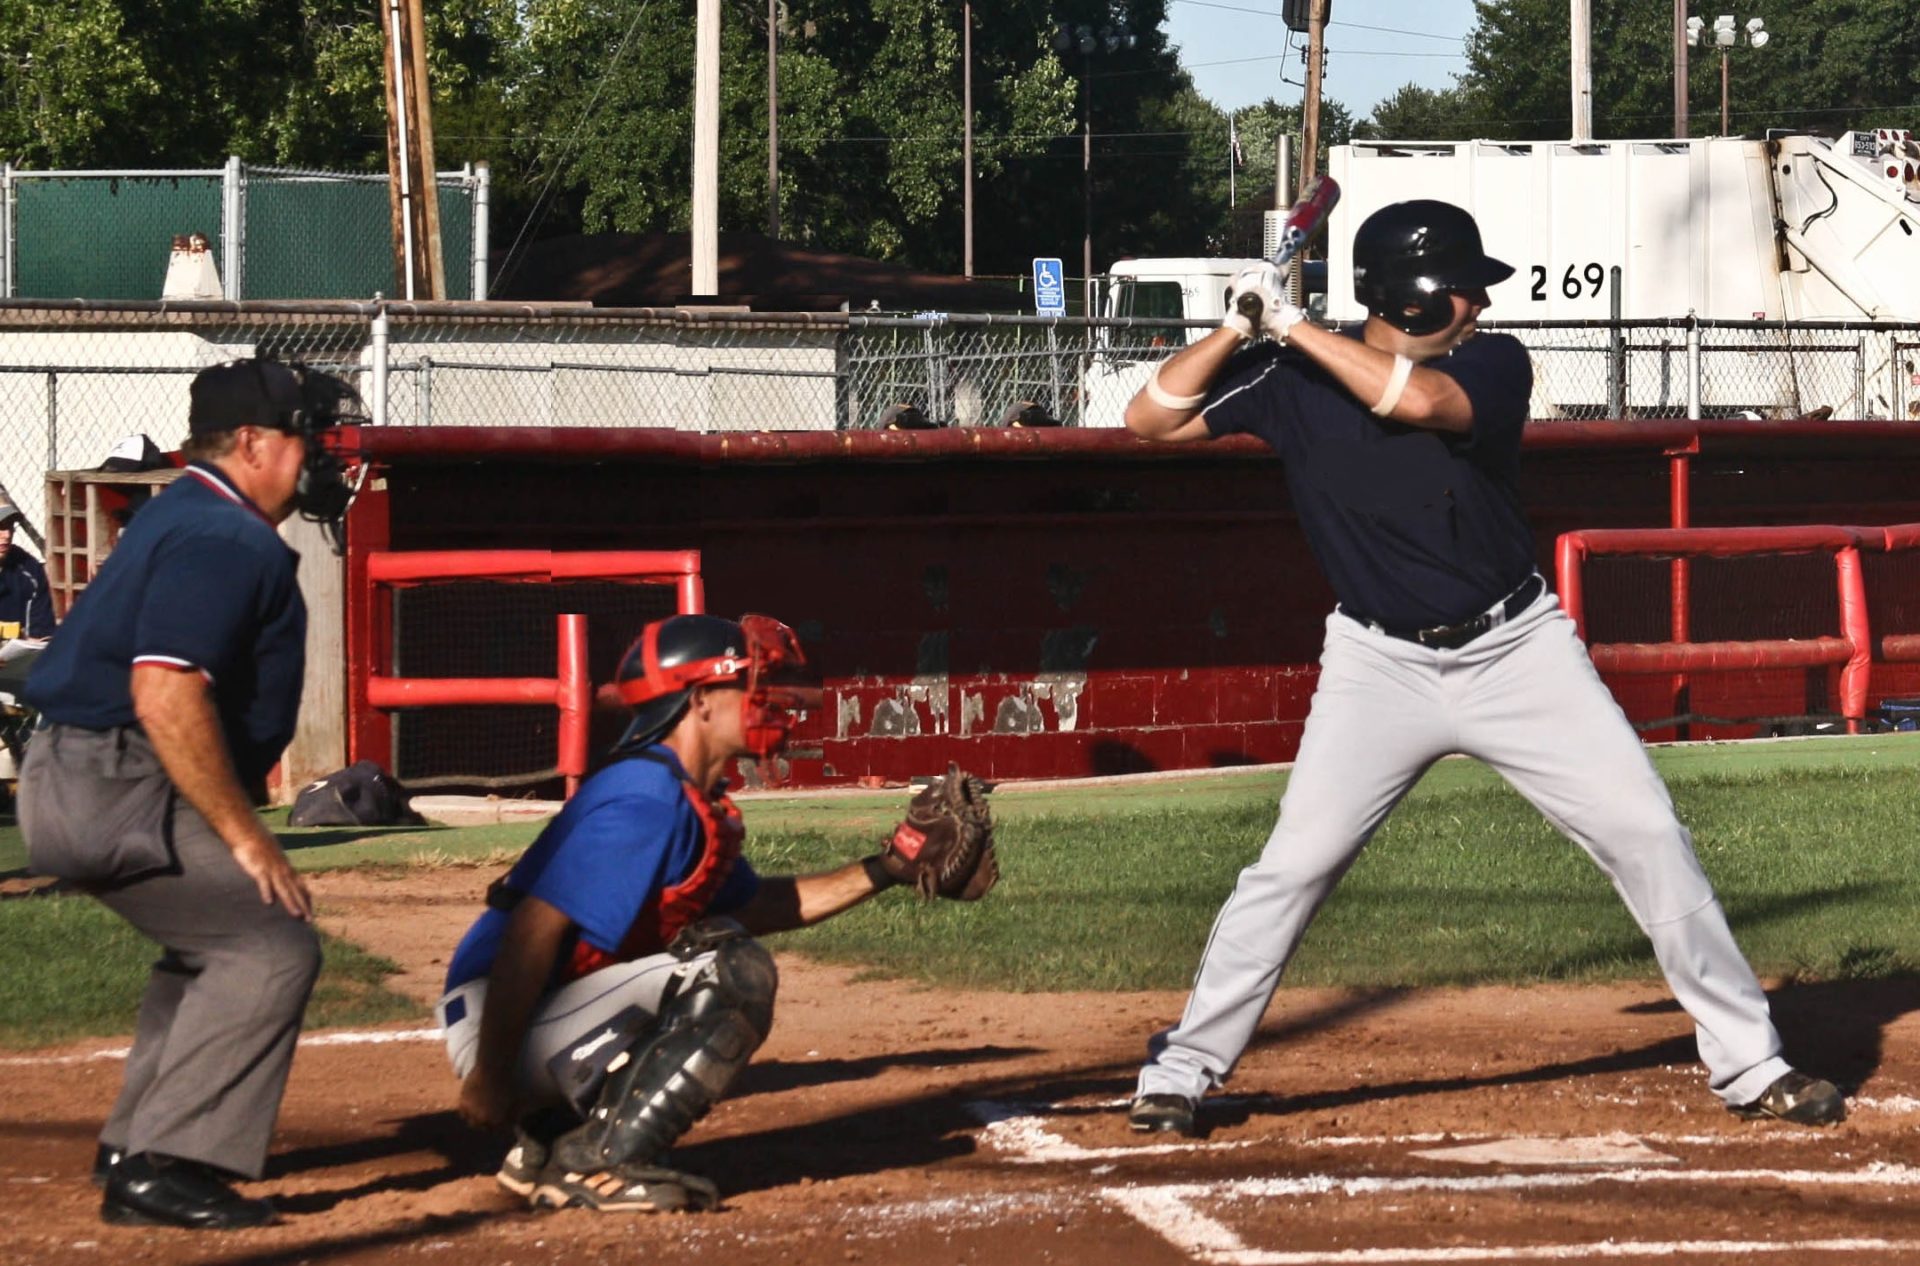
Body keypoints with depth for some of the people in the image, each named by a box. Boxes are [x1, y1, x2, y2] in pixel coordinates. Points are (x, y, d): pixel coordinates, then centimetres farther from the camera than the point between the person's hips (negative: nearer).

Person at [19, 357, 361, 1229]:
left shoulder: (181, 518, 19)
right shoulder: (225, 539, -15)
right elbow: (166, 697, -26)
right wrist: (244, 834, -23)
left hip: (77, 787, 11)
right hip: (115, 790, -11)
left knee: (208, 943, 25)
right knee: (271, 945, -15)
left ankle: (135, 1151, 28)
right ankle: (164, 1166, -17)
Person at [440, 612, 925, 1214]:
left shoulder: (697, 803, 13)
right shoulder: (645, 798, -19)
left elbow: (755, 906, 29)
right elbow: (534, 930, -25)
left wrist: (881, 871, 20)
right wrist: (488, 1076, -26)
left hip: (555, 1016, 10)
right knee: (737, 972, -18)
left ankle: (546, 1142, 15)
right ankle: (596, 1166, -16)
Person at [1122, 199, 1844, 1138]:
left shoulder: (1491, 364, -9)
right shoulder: (1292, 381, -6)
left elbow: (1418, 398, -30)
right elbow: (1150, 418, -7)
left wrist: (1294, 325, -26)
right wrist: (1242, 326, -20)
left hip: (1516, 652, 1)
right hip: (1380, 665, -1)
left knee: (1647, 836, -3)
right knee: (1293, 866, -8)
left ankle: (1749, 1065, 6)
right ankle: (1182, 1069, 7)